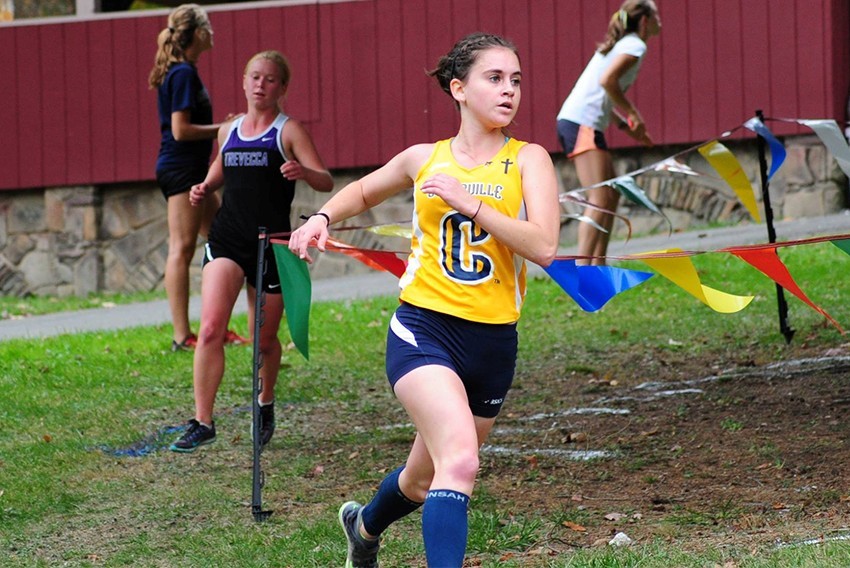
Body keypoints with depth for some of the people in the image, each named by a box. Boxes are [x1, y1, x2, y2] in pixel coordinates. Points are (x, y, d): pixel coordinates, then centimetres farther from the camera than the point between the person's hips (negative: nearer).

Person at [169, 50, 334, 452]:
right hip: (226, 238, 3)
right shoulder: (229, 131, 12)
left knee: (264, 339, 8)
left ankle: (265, 404, 37)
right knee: (211, 328, -15)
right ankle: (202, 423, -12)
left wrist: (303, 172, -31)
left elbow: (326, 182, -9)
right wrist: (204, 190, 6)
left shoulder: (288, 131, -1)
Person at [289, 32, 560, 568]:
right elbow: (365, 191, 26)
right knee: (460, 459, -27)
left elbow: (543, 246, -17)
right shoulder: (424, 159, 5)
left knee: (423, 482, 20)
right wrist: (323, 217, 7)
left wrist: (469, 202, -22)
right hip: (424, 328, -2)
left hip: (494, 340, 2)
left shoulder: (528, 160, -1)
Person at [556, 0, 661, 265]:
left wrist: (625, 124, 19)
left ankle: (598, 264, 17)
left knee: (611, 196, 15)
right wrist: (632, 114, -11)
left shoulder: (622, 43, 23)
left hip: (573, 121, 10)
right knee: (600, 199, -15)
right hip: (582, 123, -10)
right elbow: (607, 80, -21)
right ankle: (581, 267, -22)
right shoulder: (635, 45, -5)